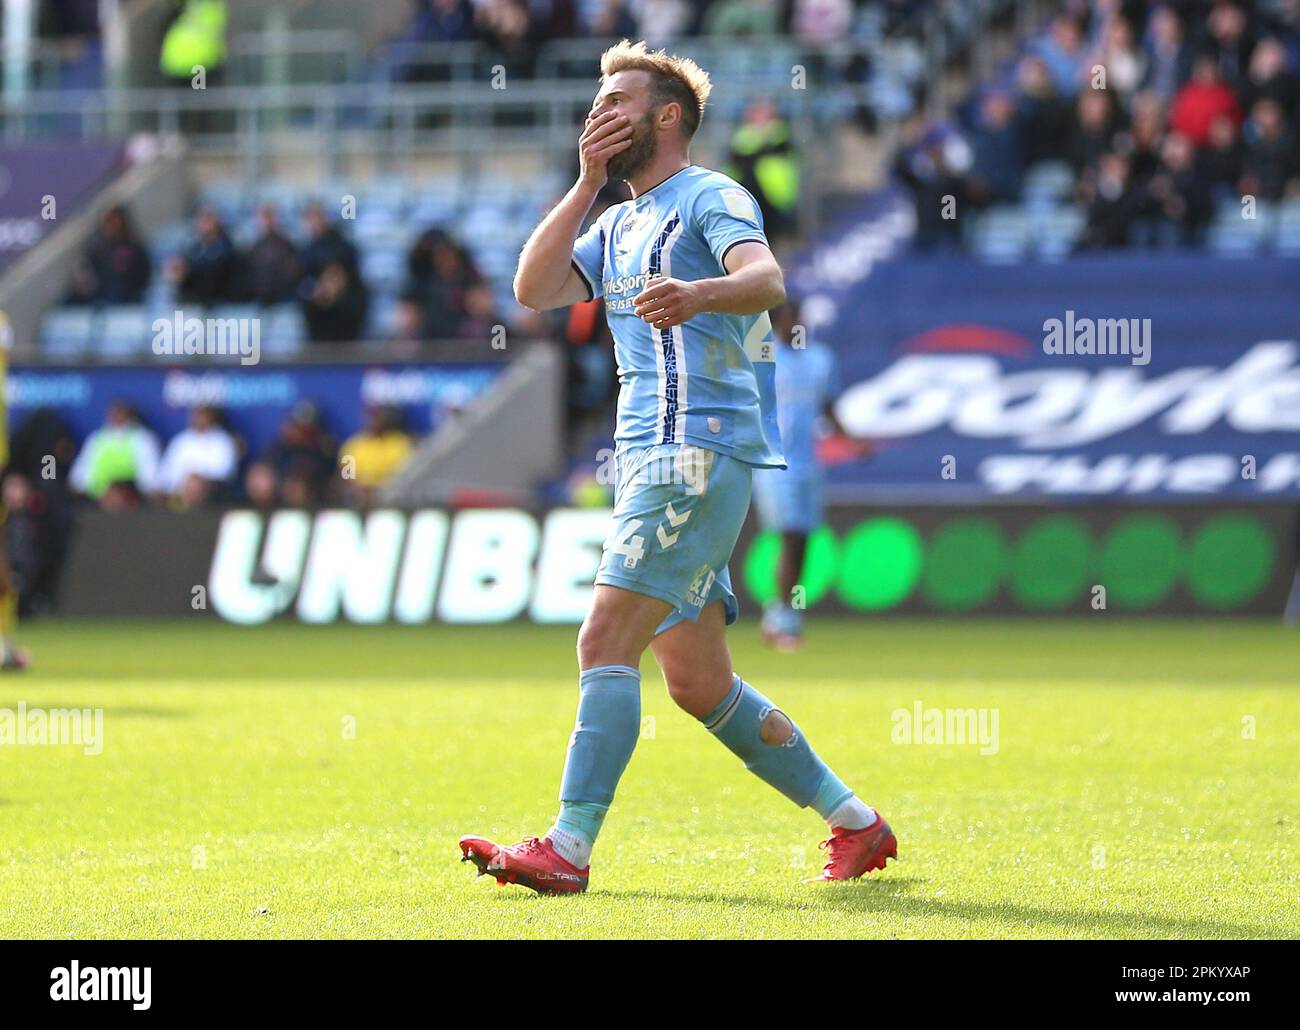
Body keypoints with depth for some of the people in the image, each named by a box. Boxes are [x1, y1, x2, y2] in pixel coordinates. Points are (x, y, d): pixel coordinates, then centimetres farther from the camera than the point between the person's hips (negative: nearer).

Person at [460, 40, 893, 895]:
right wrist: (586, 184, 6)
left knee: (606, 640, -17)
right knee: (700, 684, 10)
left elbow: (767, 279, -23)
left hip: (698, 454, -9)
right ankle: (856, 824, 18)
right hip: (651, 461, 9)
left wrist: (699, 293, -45)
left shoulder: (710, 198, -3)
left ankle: (569, 849, -21)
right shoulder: (619, 225, 23)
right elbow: (536, 289, 10)